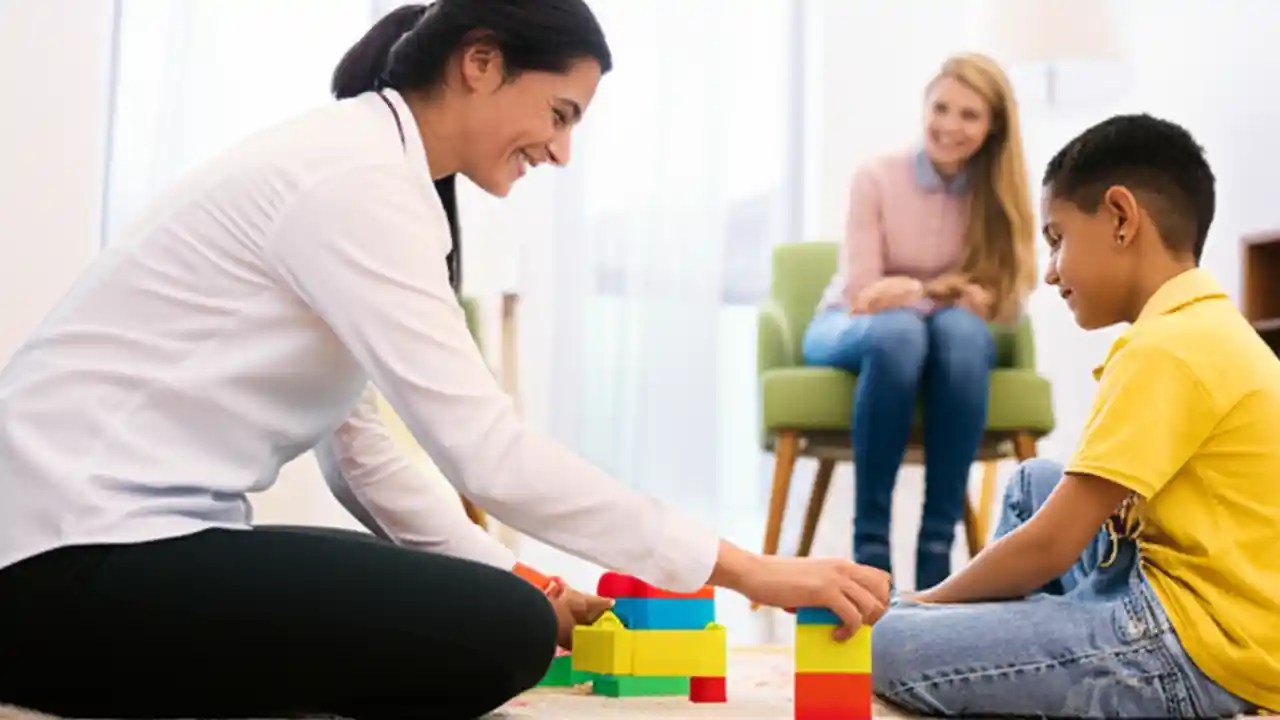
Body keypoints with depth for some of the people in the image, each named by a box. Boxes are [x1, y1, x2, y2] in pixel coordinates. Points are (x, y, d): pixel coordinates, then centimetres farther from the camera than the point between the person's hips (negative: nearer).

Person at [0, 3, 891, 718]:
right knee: (498, 634, -18)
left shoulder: (356, 165, 15)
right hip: (78, 554, -10)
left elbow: (358, 446, 14)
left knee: (464, 602, 14)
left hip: (122, 531, 10)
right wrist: (747, 571, -16)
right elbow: (490, 454, -21)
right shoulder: (358, 176, -15)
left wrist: (520, 585, 8)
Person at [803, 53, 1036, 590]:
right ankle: (870, 542, -32)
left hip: (949, 337, 2)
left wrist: (919, 290, -24)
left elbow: (1003, 306, -9)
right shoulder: (876, 178, -12)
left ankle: (938, 546, -33)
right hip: (851, 330, -2)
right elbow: (863, 294, -13)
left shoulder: (999, 195, -4)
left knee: (964, 331, -35)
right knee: (901, 330, -38)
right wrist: (948, 292, -23)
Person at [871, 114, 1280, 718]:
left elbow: (1050, 544, -15)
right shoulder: (1207, 329, 13)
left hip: (1202, 648, -10)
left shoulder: (1167, 349, -18)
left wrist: (931, 601, 1)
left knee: (890, 645, -17)